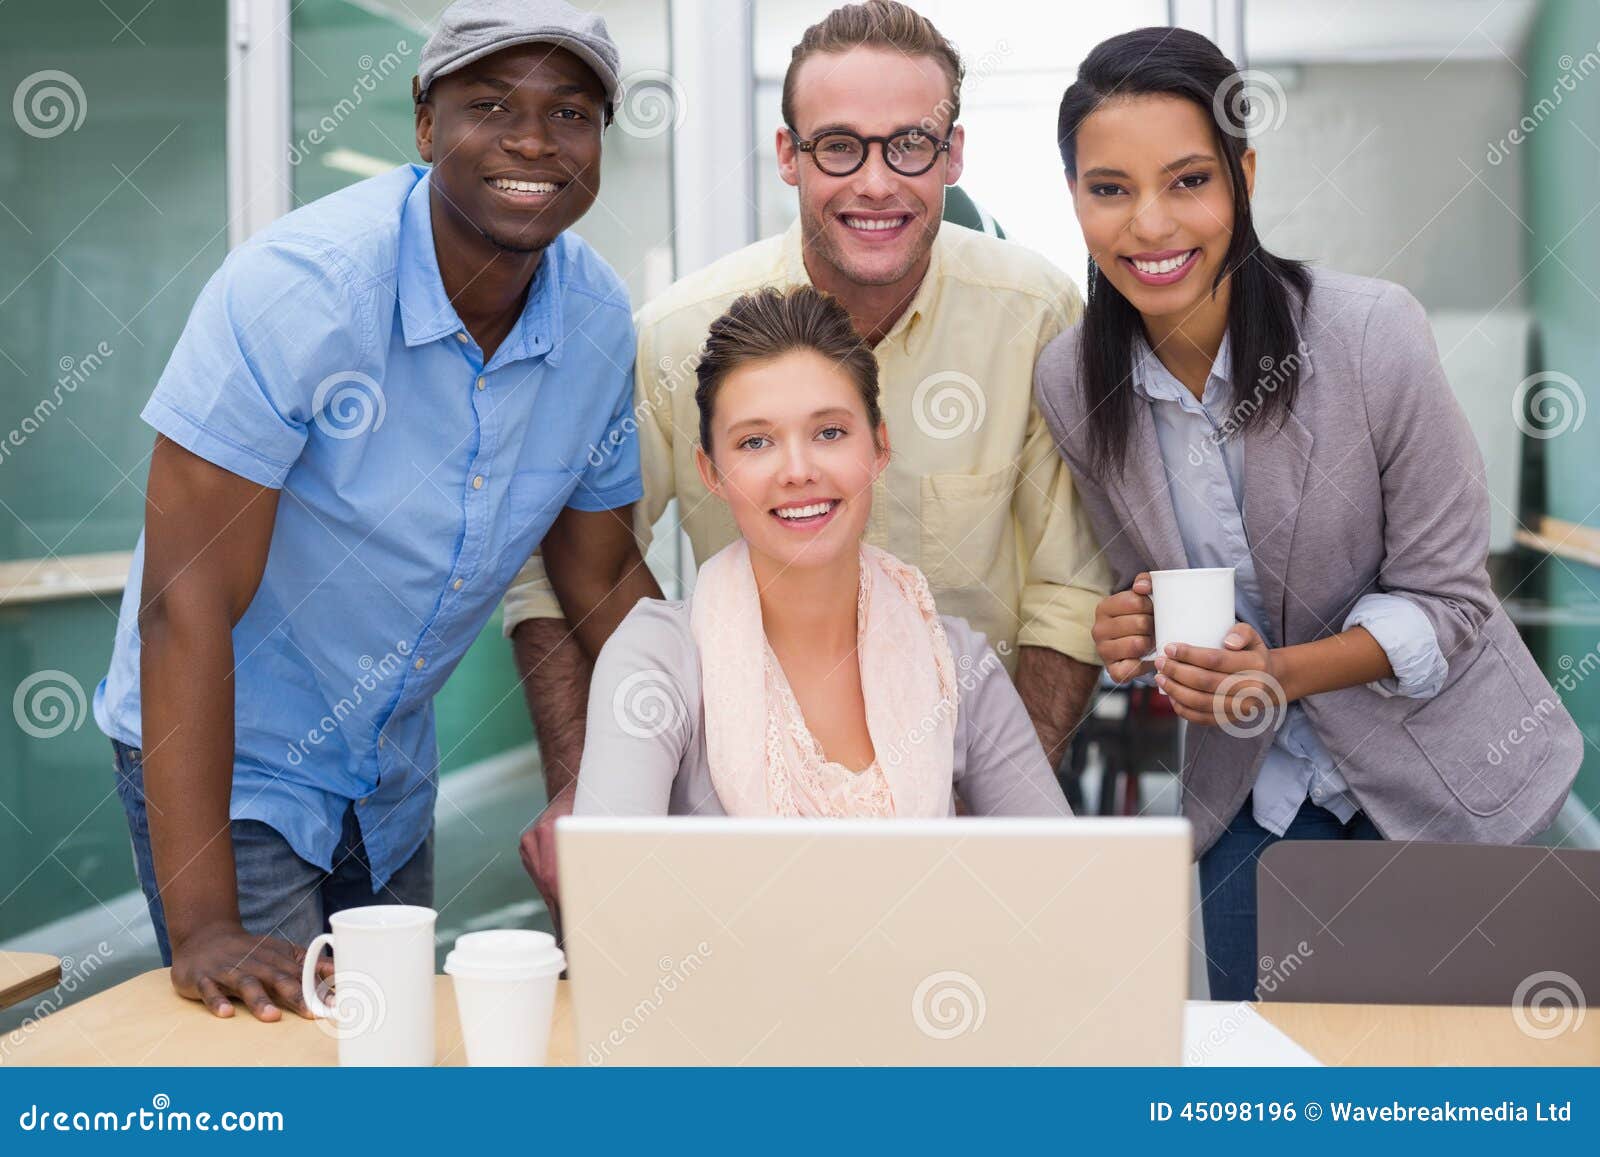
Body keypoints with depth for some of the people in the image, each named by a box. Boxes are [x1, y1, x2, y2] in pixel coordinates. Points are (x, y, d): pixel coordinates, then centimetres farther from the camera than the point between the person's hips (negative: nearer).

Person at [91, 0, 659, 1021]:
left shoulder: (601, 319, -9)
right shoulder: (295, 288, -26)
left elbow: (604, 574, 3)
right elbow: (189, 598, -27)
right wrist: (204, 926, -32)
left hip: (395, 770, 6)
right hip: (225, 758, -5)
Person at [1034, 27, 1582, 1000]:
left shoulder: (1373, 333, -23)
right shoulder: (1072, 381, -11)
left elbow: (1447, 600, -15)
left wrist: (1279, 673, -30)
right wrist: (1131, 633, -19)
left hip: (1440, 774, -2)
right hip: (1254, 788, 3)